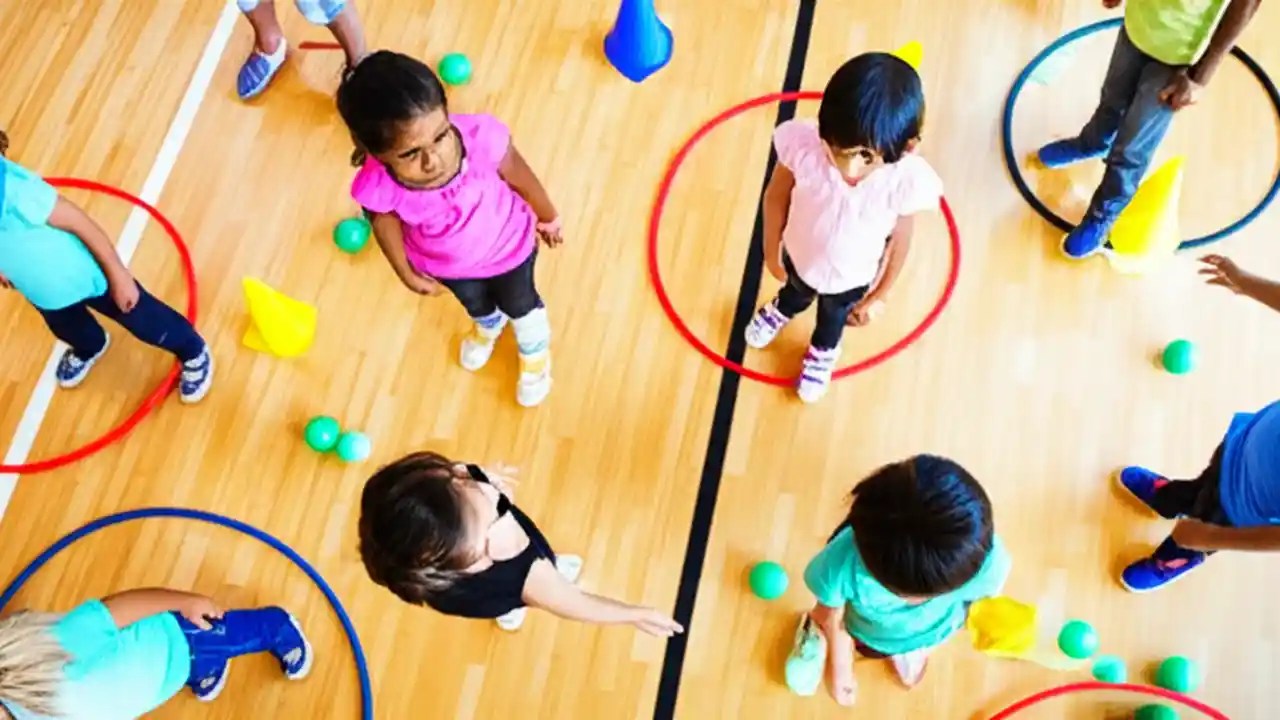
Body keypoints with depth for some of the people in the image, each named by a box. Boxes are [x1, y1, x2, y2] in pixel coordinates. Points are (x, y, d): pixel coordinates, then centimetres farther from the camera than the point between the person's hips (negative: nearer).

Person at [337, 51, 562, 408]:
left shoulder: (480, 137, -44)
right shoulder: (378, 185, -40)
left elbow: (519, 177, -21)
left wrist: (547, 218, -3)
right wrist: (406, 272, 1)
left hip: (507, 246, -1)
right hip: (445, 264, 1)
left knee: (520, 304, 31)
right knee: (475, 305, 36)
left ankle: (535, 355, 65)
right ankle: (488, 326, 74)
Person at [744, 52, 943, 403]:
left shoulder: (905, 179, -40)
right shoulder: (803, 144, -40)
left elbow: (899, 241, -19)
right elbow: (777, 196, -18)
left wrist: (879, 296, -5)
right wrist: (772, 250, -4)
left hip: (850, 280, 0)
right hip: (799, 258, 0)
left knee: (834, 318, 35)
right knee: (795, 295, 38)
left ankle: (823, 352, 71)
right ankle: (780, 311, 75)